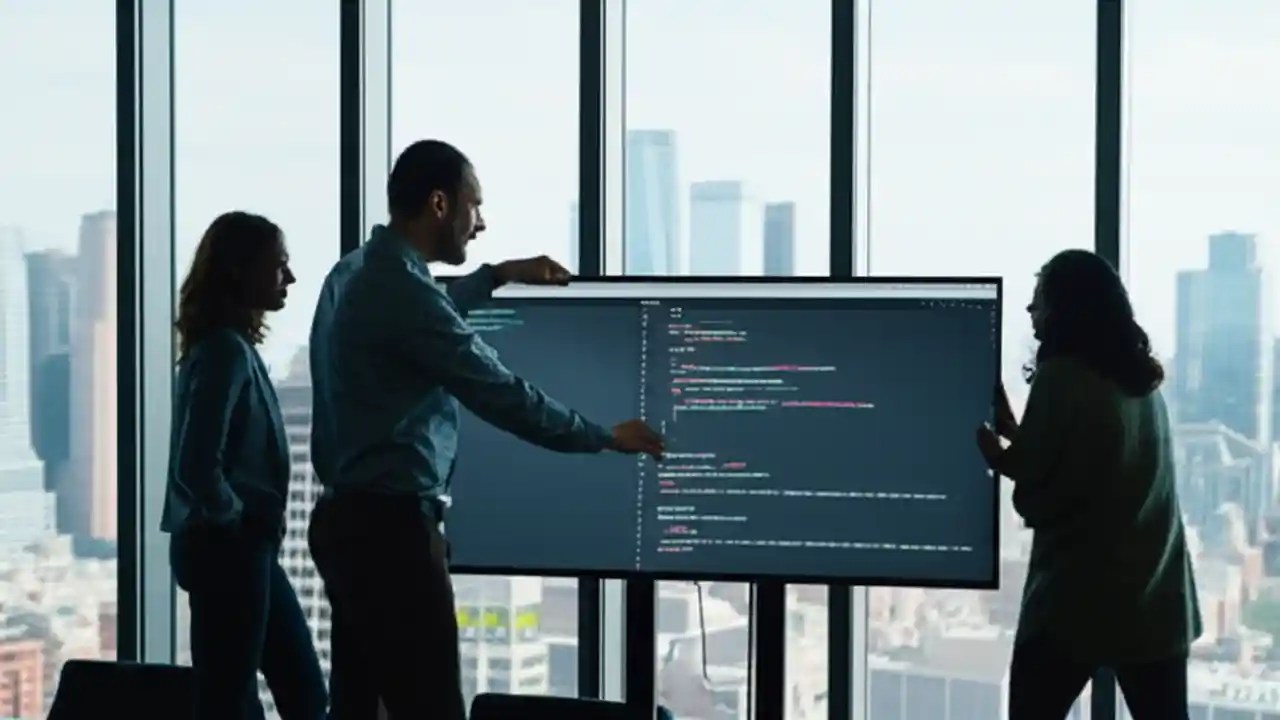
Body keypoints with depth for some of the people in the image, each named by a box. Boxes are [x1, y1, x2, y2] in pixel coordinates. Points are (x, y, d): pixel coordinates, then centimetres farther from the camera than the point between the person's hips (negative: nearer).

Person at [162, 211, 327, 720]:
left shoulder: (236, 345, 12)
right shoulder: (225, 349, -17)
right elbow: (196, 466, -25)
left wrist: (256, 525, 11)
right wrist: (233, 517, -10)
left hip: (245, 549, 10)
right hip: (226, 549, -10)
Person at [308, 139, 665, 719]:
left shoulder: (357, 274, 12)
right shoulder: (401, 288, -18)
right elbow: (504, 397, -17)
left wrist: (496, 277, 41)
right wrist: (607, 438, -6)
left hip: (348, 517, 11)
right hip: (390, 525, -11)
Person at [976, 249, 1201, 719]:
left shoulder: (1061, 377, -9)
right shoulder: (1140, 379, 13)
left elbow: (1035, 489, -7)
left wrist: (996, 452, 11)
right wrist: (1015, 434, 20)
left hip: (1076, 598, -7)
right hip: (1154, 597, 7)